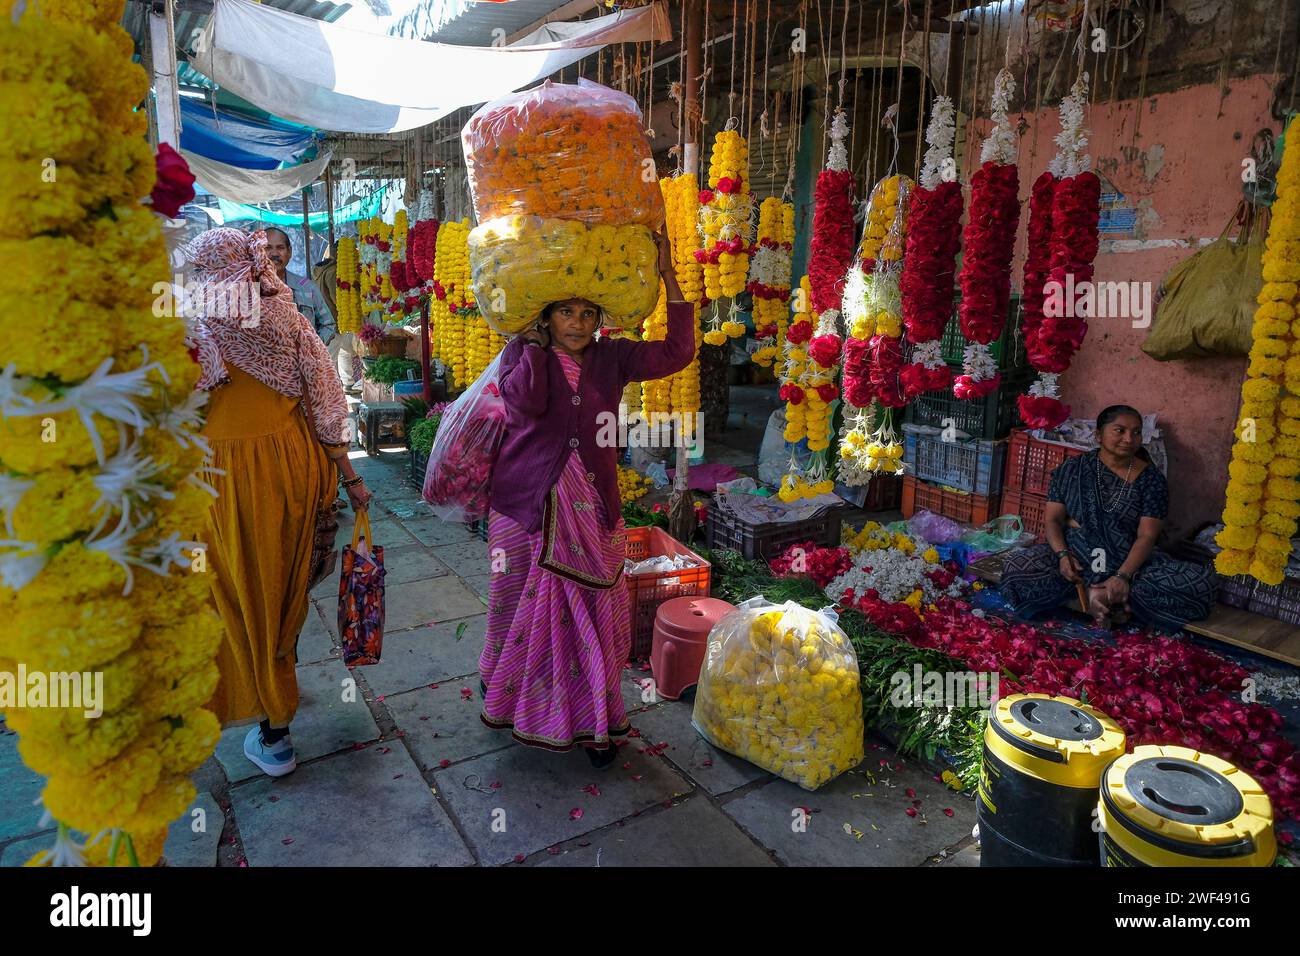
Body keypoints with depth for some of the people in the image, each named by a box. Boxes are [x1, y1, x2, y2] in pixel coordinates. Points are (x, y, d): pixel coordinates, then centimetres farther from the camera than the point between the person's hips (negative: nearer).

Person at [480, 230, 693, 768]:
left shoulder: (611, 358, 5)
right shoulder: (522, 354, -2)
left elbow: (676, 351, -6)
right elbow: (525, 401, -23)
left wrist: (667, 275, -8)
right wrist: (533, 343, -15)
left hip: (591, 511, 2)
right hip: (527, 506, -2)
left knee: (594, 615, 6)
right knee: (527, 611, 12)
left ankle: (592, 722, 24)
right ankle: (509, 701, 38)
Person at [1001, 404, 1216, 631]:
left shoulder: (1151, 479, 0)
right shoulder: (1071, 469, 3)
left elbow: (1146, 536, -7)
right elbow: (1053, 519, 1)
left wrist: (1122, 576, -23)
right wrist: (1062, 554, -19)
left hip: (1130, 561, 0)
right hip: (1076, 555, 0)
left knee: (1201, 584, -24)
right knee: (1016, 568, -30)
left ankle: (1101, 594, -20)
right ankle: (1117, 598, -18)